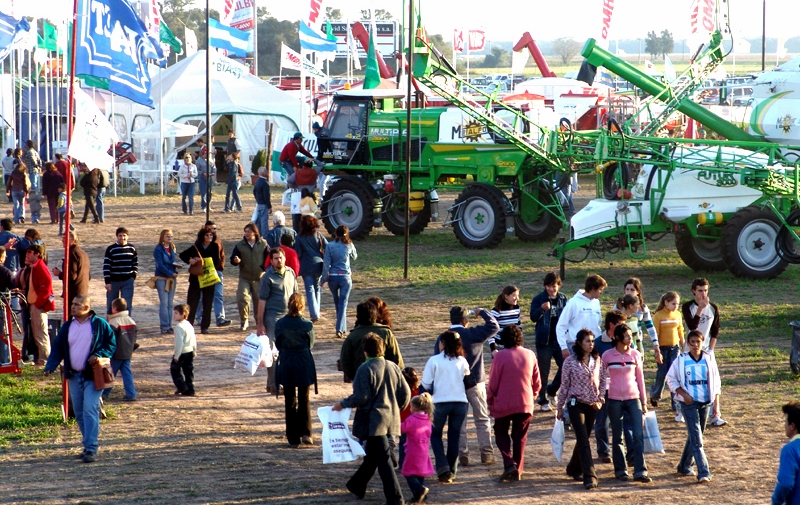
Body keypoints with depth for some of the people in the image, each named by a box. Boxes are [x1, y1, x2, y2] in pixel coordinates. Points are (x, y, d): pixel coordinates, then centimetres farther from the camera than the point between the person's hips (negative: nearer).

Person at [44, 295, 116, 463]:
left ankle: (91, 449, -16)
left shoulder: (100, 325, -2)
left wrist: (99, 355, -16)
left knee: (90, 410, -15)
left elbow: (112, 344, 1)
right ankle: (90, 444, 22)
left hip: (93, 375, -5)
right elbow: (57, 348, 9)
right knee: (79, 413, 9)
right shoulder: (67, 326, 10)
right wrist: (50, 367, -6)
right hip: (74, 376, 6)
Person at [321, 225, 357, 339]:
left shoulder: (330, 246, -6)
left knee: (337, 302, 19)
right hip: (345, 277, -1)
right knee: (343, 303, 0)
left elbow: (326, 264, -7)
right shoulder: (349, 245, -3)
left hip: (333, 277, 1)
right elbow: (354, 257, 16)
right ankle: (340, 329, -14)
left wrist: (323, 278, 0)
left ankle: (341, 327, 32)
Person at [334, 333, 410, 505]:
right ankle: (357, 486, 37)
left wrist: (342, 404, -3)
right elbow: (405, 393, 7)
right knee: (371, 455, 21)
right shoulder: (393, 367, 5)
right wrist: (395, 410, 23)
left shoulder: (366, 369, -15)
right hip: (390, 419, 7)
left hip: (373, 420, -7)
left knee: (382, 458, -6)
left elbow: (361, 397, -19)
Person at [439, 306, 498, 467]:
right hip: (475, 384, -2)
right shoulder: (473, 334, -10)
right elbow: (494, 326, -5)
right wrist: (483, 312, 10)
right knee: (482, 420, 10)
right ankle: (486, 452, 5)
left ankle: (463, 454, 5)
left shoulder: (442, 339, -1)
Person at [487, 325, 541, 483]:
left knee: (501, 433, 13)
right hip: (525, 404, 3)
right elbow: (537, 382, 7)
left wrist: (491, 403, 5)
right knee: (520, 437, 13)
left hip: (503, 404, -3)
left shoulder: (500, 356, -12)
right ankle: (518, 471, 11)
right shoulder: (530, 355, 0)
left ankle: (509, 463, -7)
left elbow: (493, 383, -8)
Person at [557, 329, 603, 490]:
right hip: (576, 404, -4)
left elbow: (600, 382, 11)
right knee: (584, 441, -13)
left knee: (583, 439, 14)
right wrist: (560, 407, 2)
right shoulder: (570, 361, -7)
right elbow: (564, 385, -2)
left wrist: (600, 399, -3)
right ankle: (589, 476, -18)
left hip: (592, 404, 4)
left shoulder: (596, 360, 4)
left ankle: (574, 469, 33)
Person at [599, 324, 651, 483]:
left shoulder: (635, 355, 3)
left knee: (638, 435, -8)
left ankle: (640, 471, -8)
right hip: (614, 400, -1)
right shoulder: (607, 355, -1)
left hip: (633, 399, 1)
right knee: (617, 437, 6)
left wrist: (644, 401, 11)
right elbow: (603, 378, 7)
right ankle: (620, 470, 16)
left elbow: (640, 378, 9)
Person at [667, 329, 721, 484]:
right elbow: (671, 379, 1)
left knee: (695, 436, 12)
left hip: (705, 402, 4)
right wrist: (683, 394, -10)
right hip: (689, 403, -4)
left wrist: (716, 401, 5)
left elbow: (716, 381, 10)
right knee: (696, 438, -11)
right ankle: (703, 472, -18)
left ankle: (685, 466, 29)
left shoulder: (709, 359, 5)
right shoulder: (681, 360, -3)